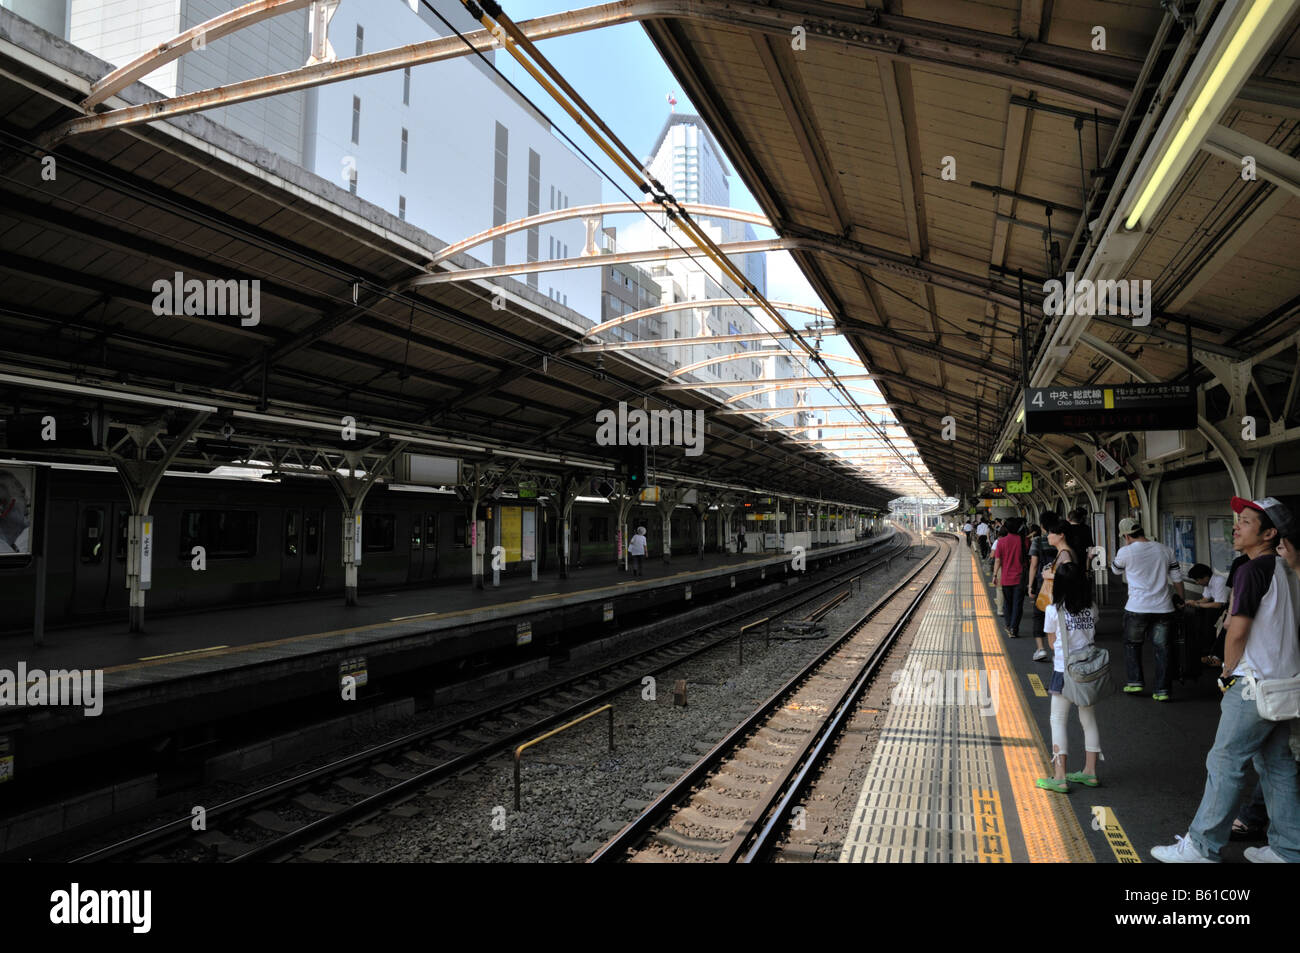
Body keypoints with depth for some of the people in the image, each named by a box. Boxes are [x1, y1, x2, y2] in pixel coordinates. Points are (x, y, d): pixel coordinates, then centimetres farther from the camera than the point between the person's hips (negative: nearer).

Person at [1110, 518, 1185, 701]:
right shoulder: (1165, 550, 4)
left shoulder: (1126, 552, -8)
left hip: (1137, 609, -3)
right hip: (1163, 608, 3)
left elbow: (1115, 569, 12)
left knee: (1132, 645, 16)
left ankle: (1135, 682, 15)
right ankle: (1162, 690, 9)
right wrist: (1181, 597, 25)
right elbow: (1177, 577, 11)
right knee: (1162, 648, 8)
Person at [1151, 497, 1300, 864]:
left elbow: (1237, 631, -17)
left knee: (1225, 763, -3)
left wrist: (1227, 673, -4)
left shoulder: (1252, 571, -17)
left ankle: (1201, 847, 5)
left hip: (1254, 684, -9)